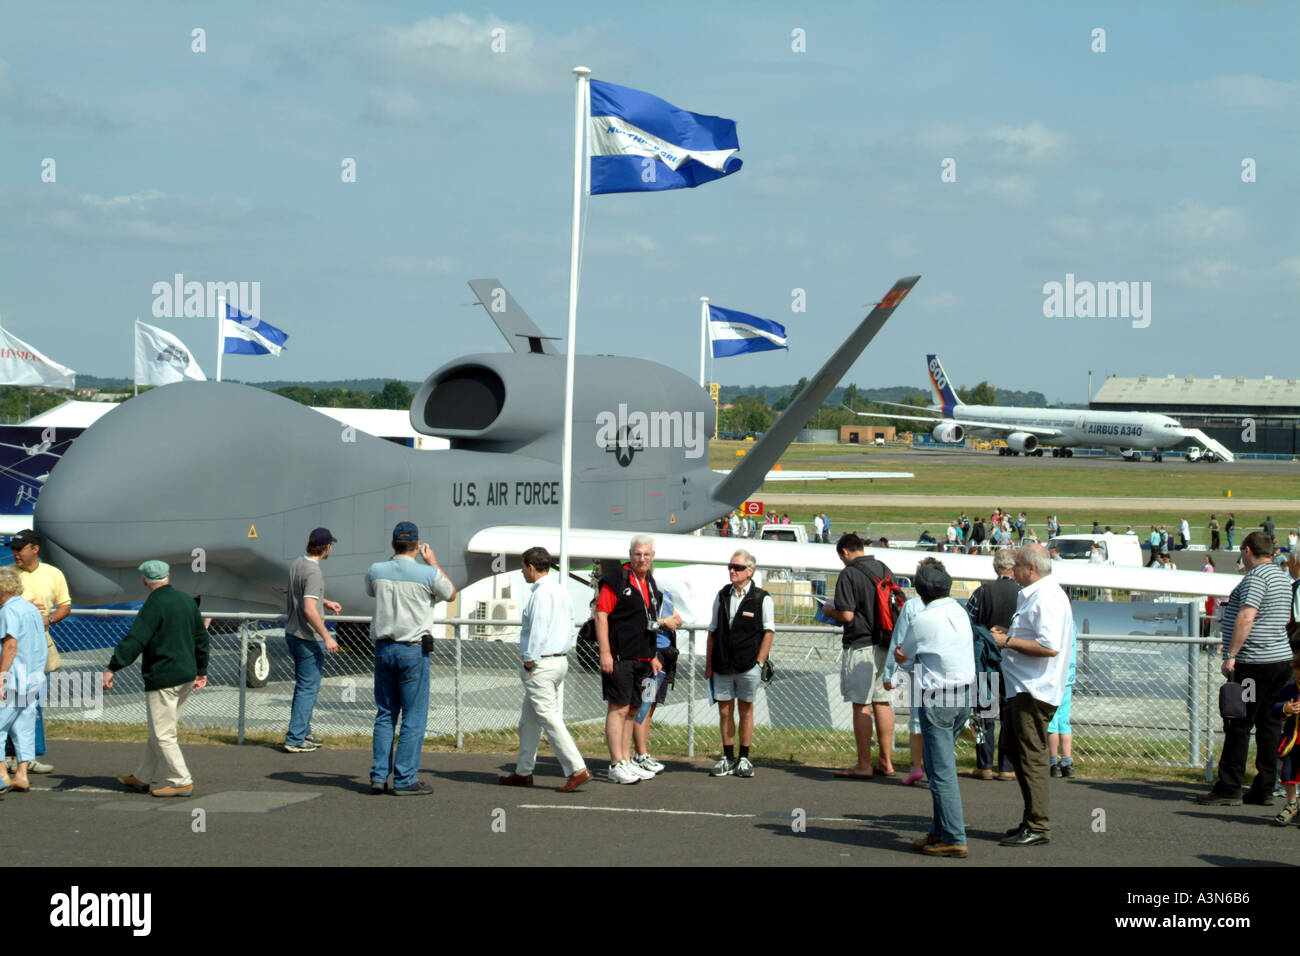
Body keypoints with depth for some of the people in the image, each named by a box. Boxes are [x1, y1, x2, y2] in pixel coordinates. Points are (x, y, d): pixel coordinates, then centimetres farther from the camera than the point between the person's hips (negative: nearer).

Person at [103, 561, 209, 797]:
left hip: (163, 678, -9)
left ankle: (181, 782, -2)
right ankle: (142, 778, 26)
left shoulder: (154, 605, -14)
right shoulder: (187, 600, 11)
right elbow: (201, 638, 18)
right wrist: (201, 671, 27)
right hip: (186, 677, 9)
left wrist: (112, 669, -21)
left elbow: (135, 640, -21)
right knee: (161, 731, 17)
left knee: (163, 734, -2)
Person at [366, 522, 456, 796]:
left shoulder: (376, 571, 0)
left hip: (383, 648, 5)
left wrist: (395, 559, 25)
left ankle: (379, 776, 10)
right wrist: (433, 563, 19)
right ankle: (405, 779, -2)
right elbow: (451, 594, 10)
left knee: (385, 715, 13)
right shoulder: (428, 574, -10)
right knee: (414, 717, 0)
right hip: (414, 650, -4)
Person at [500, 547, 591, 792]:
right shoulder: (562, 590, 14)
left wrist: (529, 661, -14)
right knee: (529, 719, 16)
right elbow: (570, 628, 18)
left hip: (541, 664, -10)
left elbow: (538, 631, -20)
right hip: (560, 660, 10)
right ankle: (523, 771, 21)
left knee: (549, 718, -9)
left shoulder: (541, 593, -16)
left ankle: (577, 769, -14)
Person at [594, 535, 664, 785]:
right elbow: (601, 615, -14)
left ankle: (627, 762, 18)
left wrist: (653, 656, 23)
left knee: (631, 710, 12)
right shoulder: (616, 580, -9)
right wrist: (605, 652, -20)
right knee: (618, 709, -7)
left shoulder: (650, 584, 17)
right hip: (618, 658, -8)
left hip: (641, 659, 8)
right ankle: (617, 765, -7)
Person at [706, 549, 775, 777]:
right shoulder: (722, 596, 10)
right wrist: (708, 664, 10)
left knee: (746, 710, 4)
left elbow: (768, 632, -1)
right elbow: (713, 631, 13)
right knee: (724, 711, 5)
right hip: (722, 665, 3)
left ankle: (744, 759, 12)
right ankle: (728, 758, 15)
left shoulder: (762, 599, -1)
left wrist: (759, 662, -9)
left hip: (748, 665, -3)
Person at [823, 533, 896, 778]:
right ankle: (886, 762, 14)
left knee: (861, 705, -3)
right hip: (885, 645, 7)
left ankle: (864, 765, -3)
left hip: (860, 646, -7)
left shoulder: (849, 574, -11)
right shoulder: (884, 570, 11)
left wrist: (830, 611, 3)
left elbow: (847, 615, -17)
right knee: (882, 702, 11)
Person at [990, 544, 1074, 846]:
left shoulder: (1047, 598, -16)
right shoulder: (1033, 595, 19)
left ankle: (1038, 827, -7)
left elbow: (1049, 646, -25)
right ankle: (1031, 821, 22)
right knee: (1019, 754, 16)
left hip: (1034, 692, -11)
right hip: (1023, 688, 11)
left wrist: (1008, 642, -18)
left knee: (1032, 757, -9)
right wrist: (1006, 636, 15)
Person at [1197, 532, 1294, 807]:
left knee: (1238, 725, -5)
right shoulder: (1282, 577, 17)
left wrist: (1230, 655, -21)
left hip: (1255, 662, -9)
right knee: (1268, 724, 9)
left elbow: (1246, 618, -22)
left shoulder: (1256, 577, -13)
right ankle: (1264, 789, 10)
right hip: (1282, 660, 9)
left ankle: (1229, 789, -3)